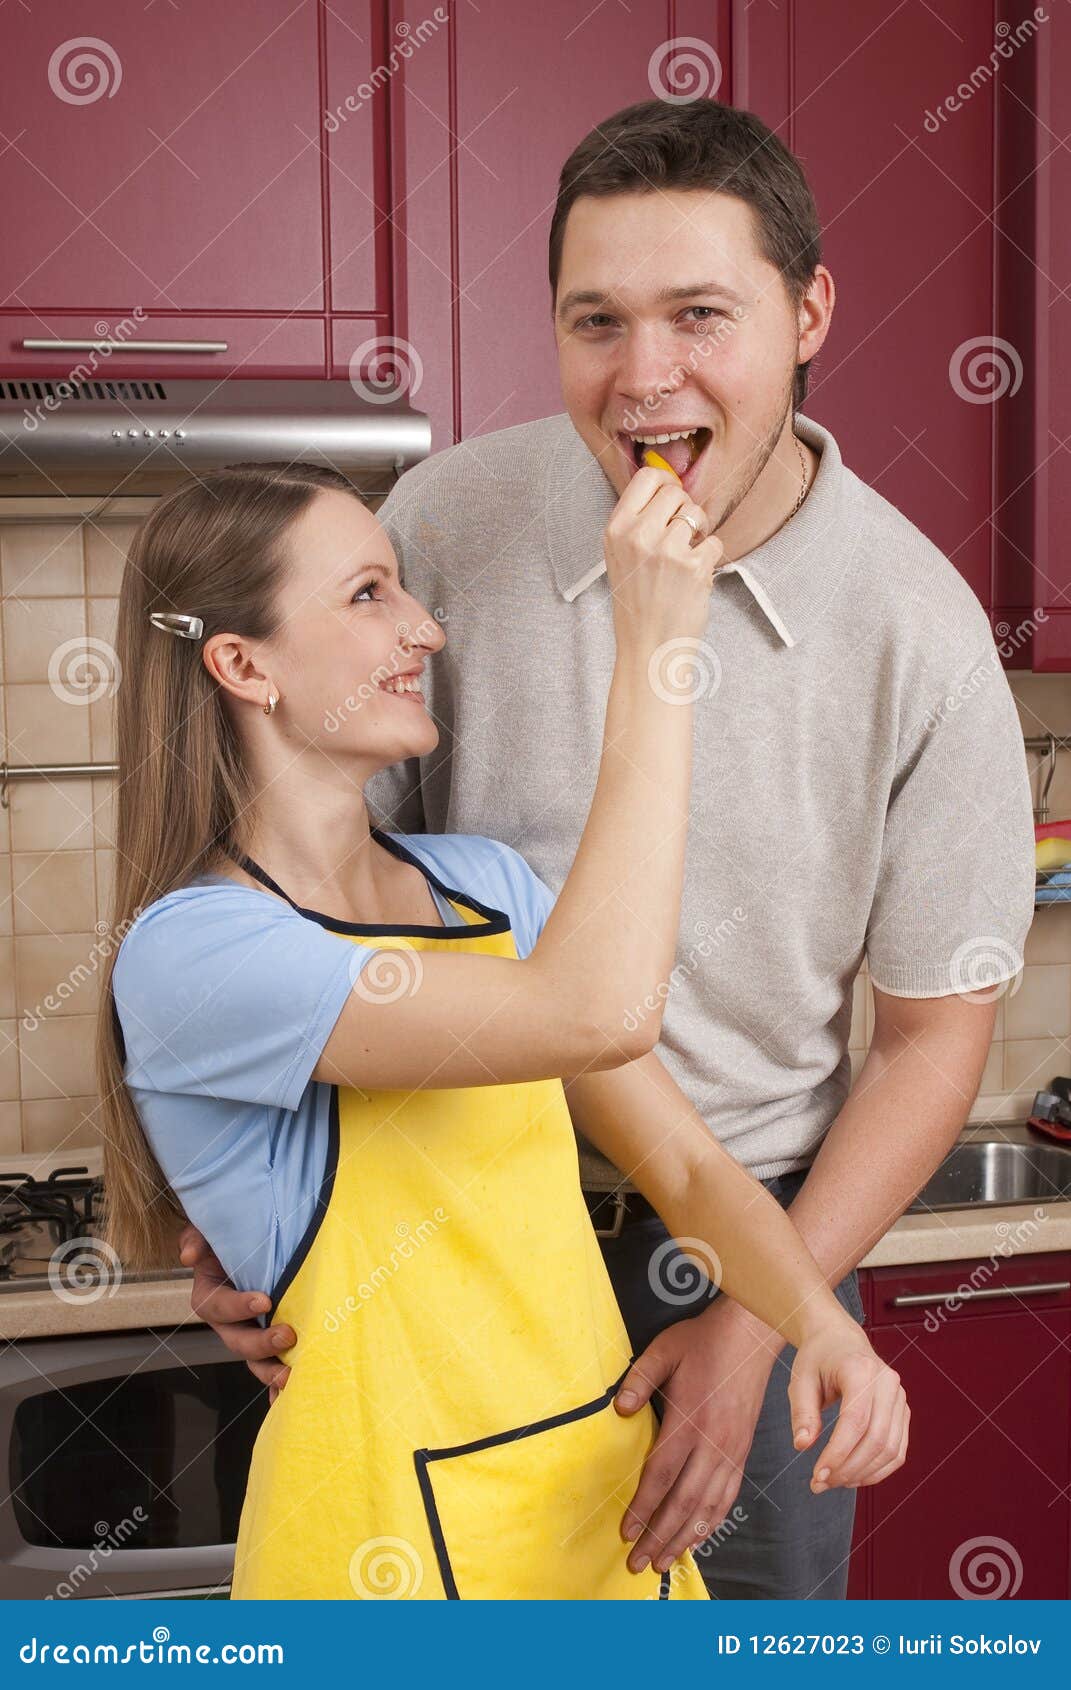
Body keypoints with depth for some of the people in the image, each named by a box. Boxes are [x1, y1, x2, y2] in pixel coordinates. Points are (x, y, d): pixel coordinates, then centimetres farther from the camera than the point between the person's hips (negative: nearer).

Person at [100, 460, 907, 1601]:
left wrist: (820, 1324, -16)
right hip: (400, 1540, -6)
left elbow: (681, 1162, 2)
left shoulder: (485, 880, 3)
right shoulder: (188, 952, -20)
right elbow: (595, 1013, -32)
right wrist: (655, 647, -27)